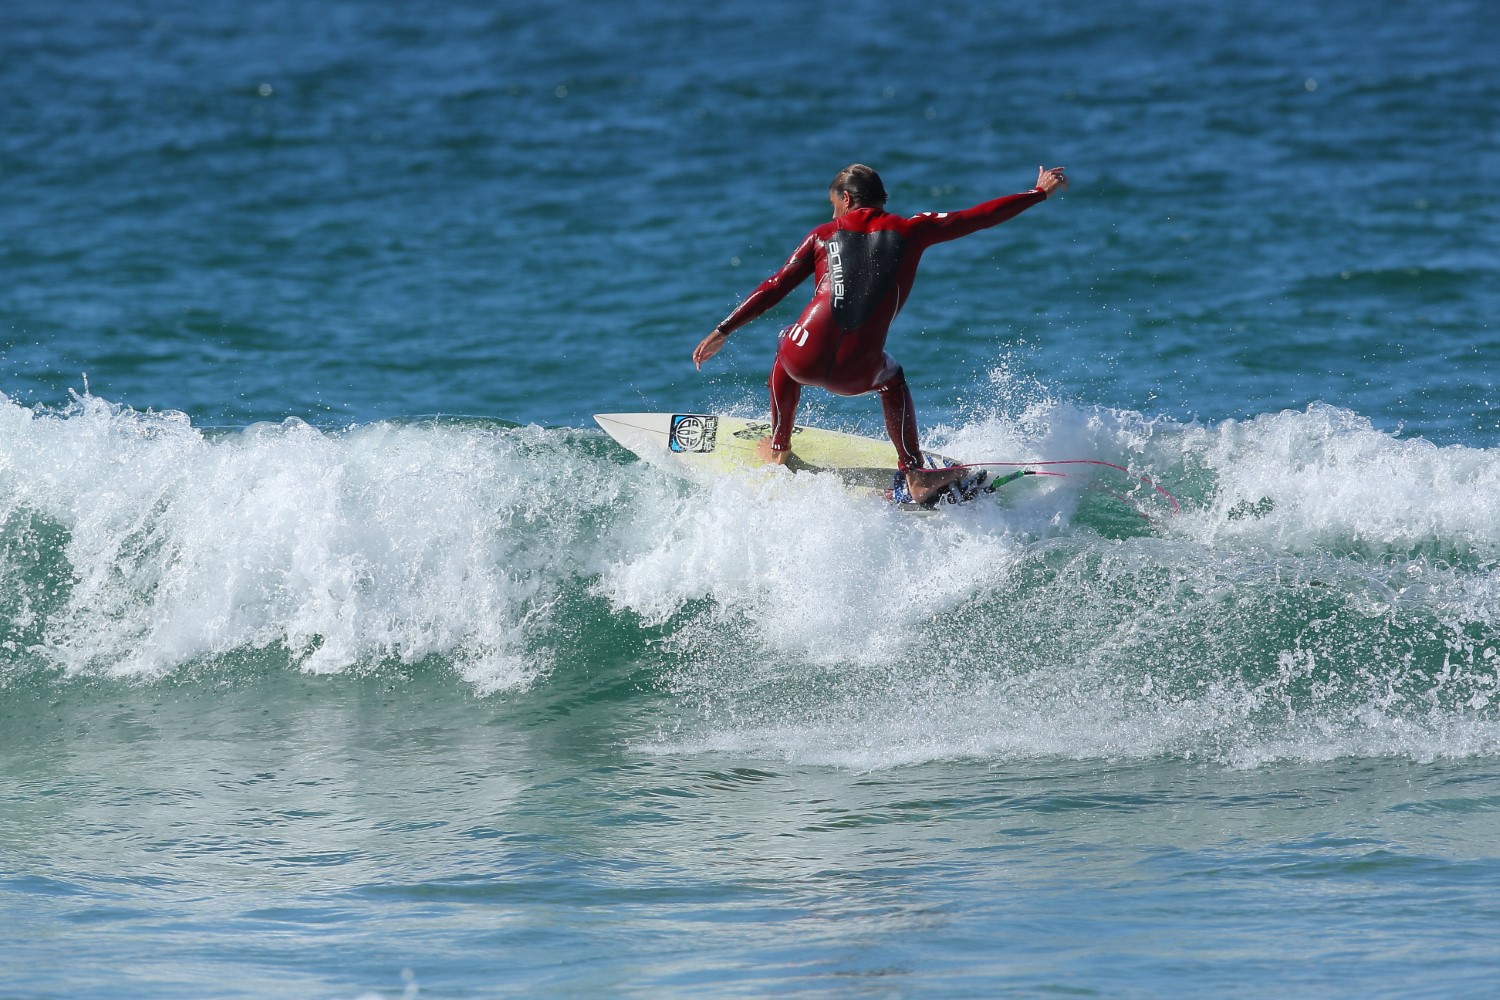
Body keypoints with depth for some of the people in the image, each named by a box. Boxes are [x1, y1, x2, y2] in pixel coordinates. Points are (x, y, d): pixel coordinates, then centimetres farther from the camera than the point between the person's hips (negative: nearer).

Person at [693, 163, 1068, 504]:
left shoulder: (825, 235, 13)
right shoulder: (910, 231, 10)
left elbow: (774, 288, 12)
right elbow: (981, 216, 14)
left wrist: (723, 331, 18)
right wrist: (1040, 193, 26)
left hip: (806, 362, 0)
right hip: (855, 375, 0)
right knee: (891, 376, 35)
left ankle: (778, 447, 44)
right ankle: (915, 475, 28)